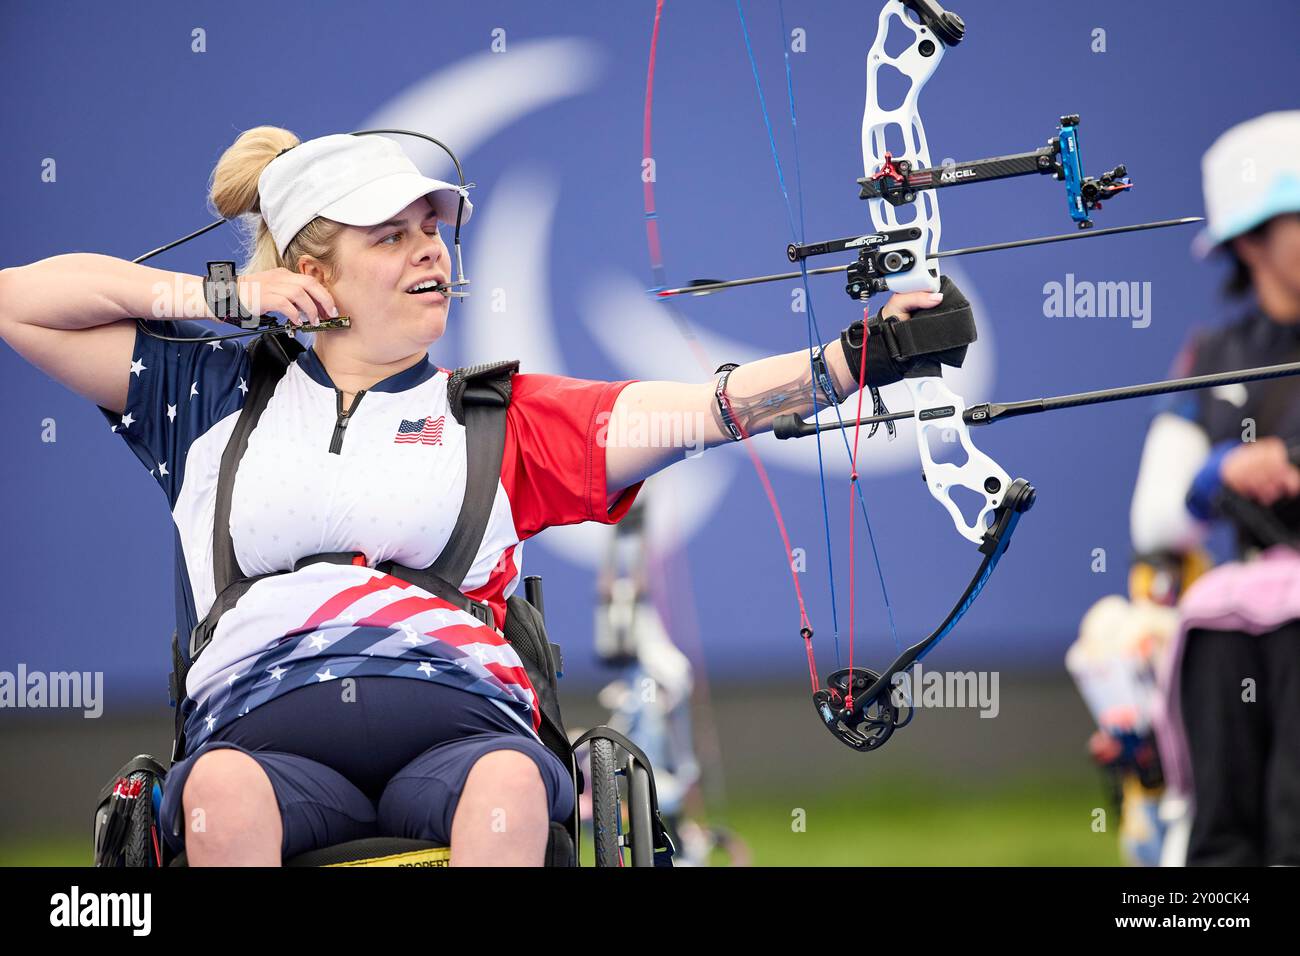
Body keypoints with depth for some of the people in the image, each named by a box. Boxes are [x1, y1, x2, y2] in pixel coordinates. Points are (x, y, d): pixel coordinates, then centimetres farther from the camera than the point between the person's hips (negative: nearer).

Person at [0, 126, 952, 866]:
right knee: (222, 790, -36)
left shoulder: (495, 416, 21)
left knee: (511, 783, -36)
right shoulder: (213, 395, 23)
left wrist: (856, 358, -7)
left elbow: (691, 409, 8)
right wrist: (225, 295, 19)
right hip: (267, 730, 0)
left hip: (458, 722, 0)